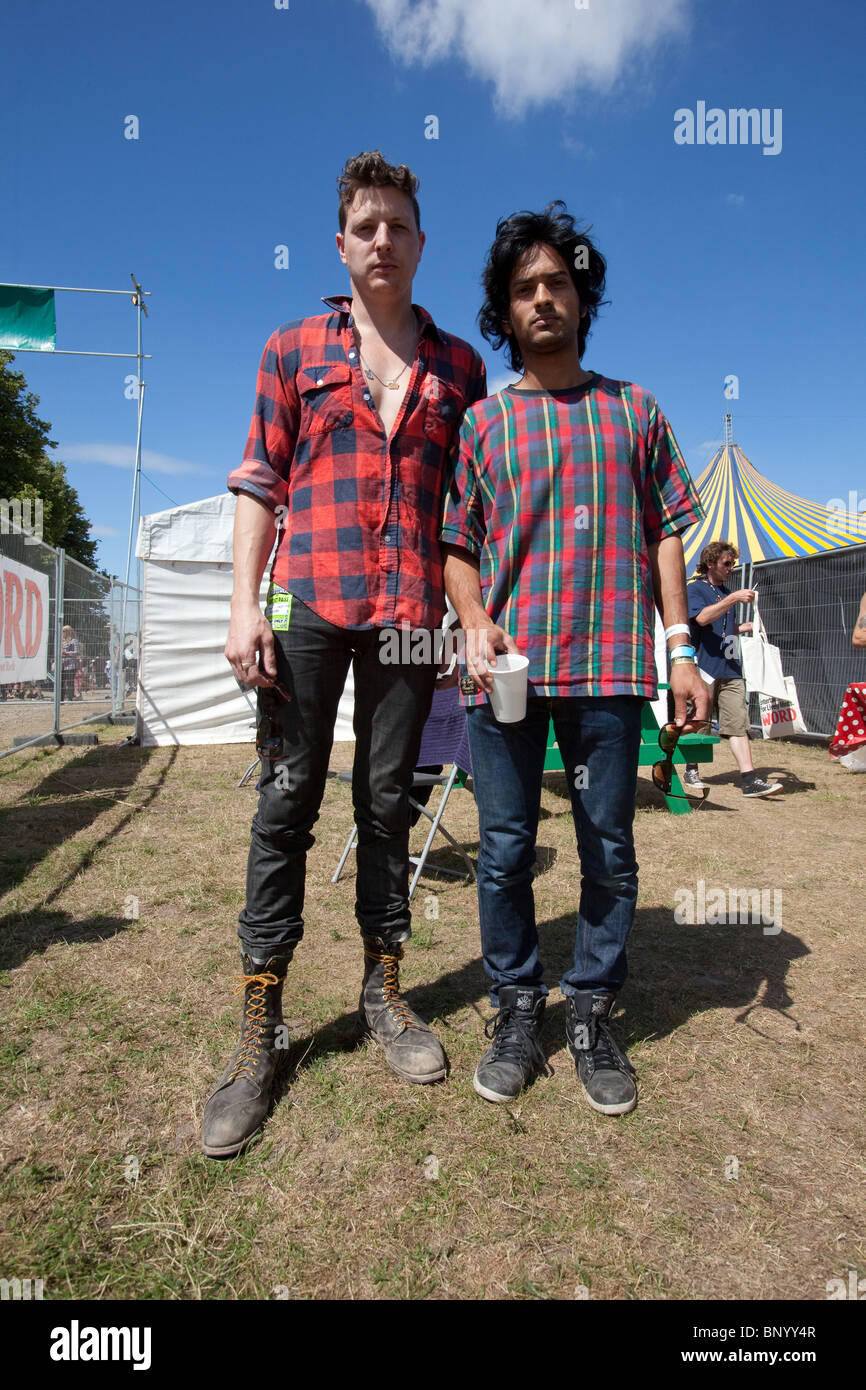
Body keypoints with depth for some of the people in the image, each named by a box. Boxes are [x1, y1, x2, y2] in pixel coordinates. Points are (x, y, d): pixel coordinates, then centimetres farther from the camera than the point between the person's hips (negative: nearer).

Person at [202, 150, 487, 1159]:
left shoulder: (459, 366, 16)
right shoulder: (294, 349, 13)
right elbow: (259, 482, 6)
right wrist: (244, 604, -5)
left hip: (410, 614, 2)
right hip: (307, 603, -1)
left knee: (387, 802, 7)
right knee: (287, 803, -2)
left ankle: (383, 991, 21)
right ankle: (259, 1028, 9)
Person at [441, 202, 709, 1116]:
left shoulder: (633, 410, 15)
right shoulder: (479, 422, 12)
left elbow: (665, 533, 12)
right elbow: (455, 544, 9)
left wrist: (680, 646, 3)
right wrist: (474, 622, -10)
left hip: (610, 664, 1)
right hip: (505, 664, 0)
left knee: (609, 850, 6)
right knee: (505, 848, 4)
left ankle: (592, 1013, 23)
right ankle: (517, 1008, 22)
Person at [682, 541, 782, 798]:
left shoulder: (726, 592, 21)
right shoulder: (695, 589, -2)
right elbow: (702, 617, -20)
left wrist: (748, 627, 12)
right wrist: (733, 599, -23)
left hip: (730, 669, 6)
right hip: (705, 668, -6)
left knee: (738, 724, -1)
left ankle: (749, 780, -5)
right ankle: (691, 772, 19)